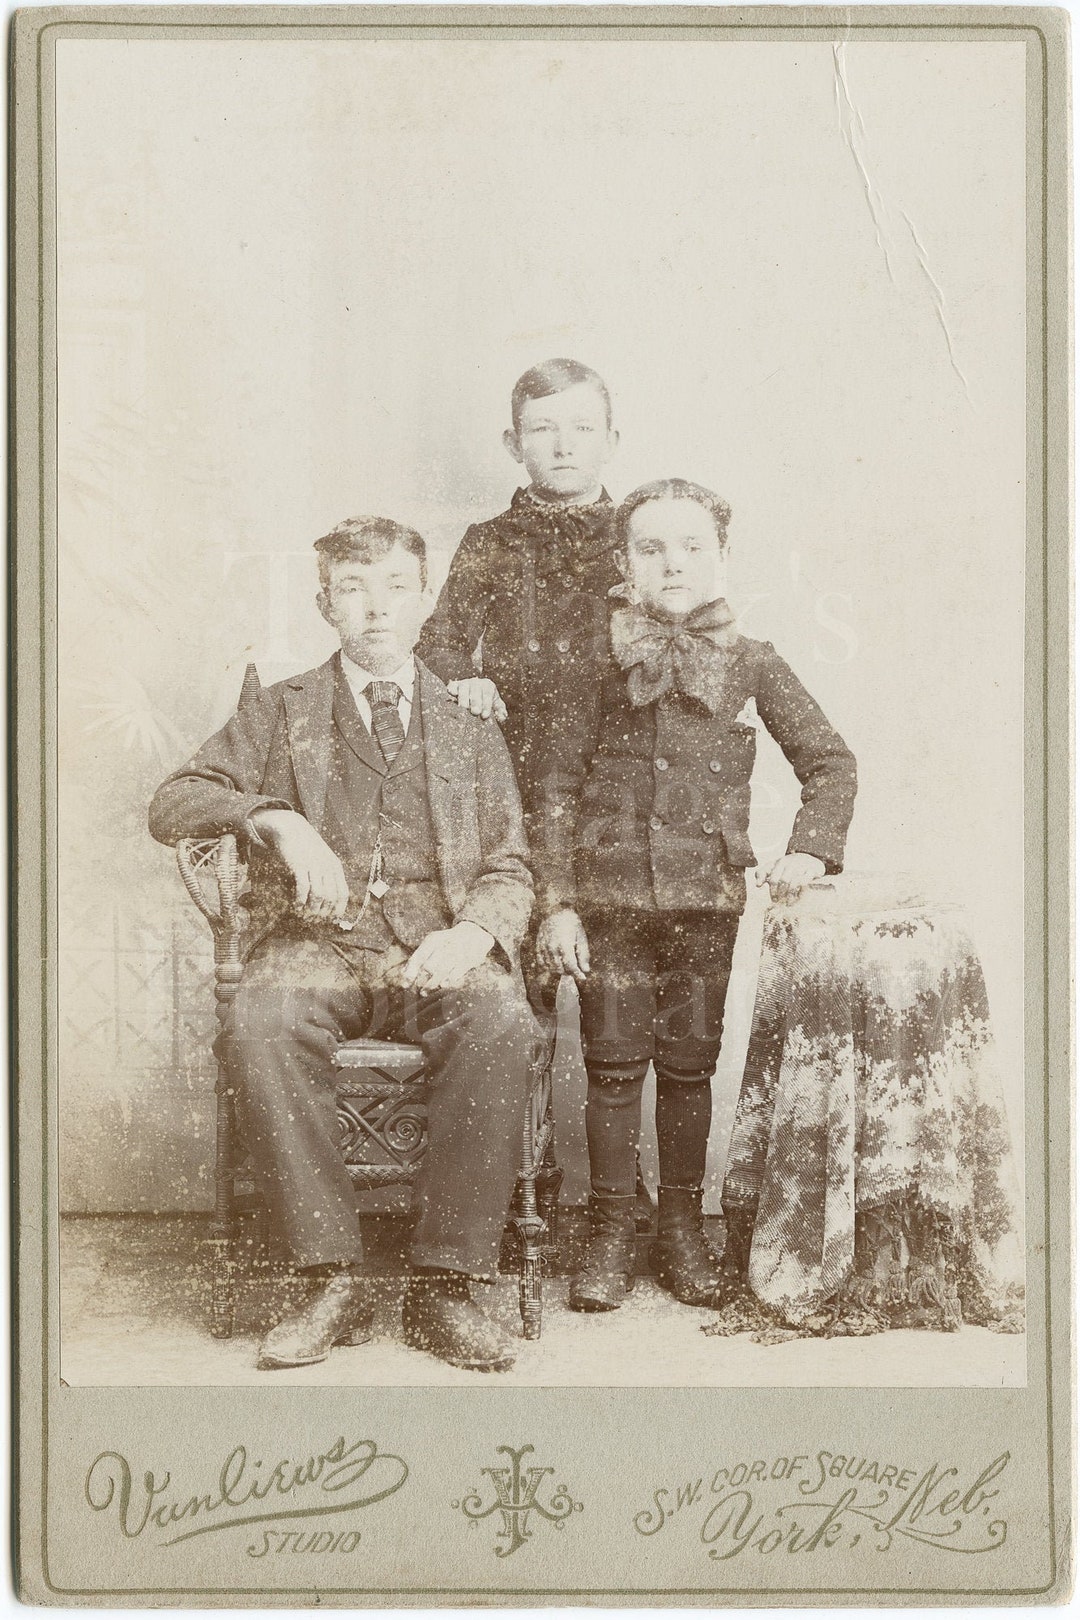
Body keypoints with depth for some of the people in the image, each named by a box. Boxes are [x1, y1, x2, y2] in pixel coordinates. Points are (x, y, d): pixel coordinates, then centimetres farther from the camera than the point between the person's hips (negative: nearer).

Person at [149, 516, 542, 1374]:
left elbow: (510, 869, 12)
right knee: (260, 1025, -35)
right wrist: (275, 819, -12)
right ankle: (333, 1283, -25)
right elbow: (171, 804, 7)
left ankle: (444, 1286, -24)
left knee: (502, 1027, -34)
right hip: (317, 941, 0)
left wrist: (474, 932, -12)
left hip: (437, 945, 0)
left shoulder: (470, 722, 19)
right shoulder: (281, 712, 18)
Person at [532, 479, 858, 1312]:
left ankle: (682, 1227, 22)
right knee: (614, 1063, 3)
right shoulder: (595, 665, 1)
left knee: (690, 1063, 8)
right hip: (610, 897, -1)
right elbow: (557, 789, 1)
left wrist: (812, 847, -4)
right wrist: (556, 904, -4)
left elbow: (831, 760, 10)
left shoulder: (750, 663, 3)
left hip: (705, 898, 1)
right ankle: (611, 1234, 15)